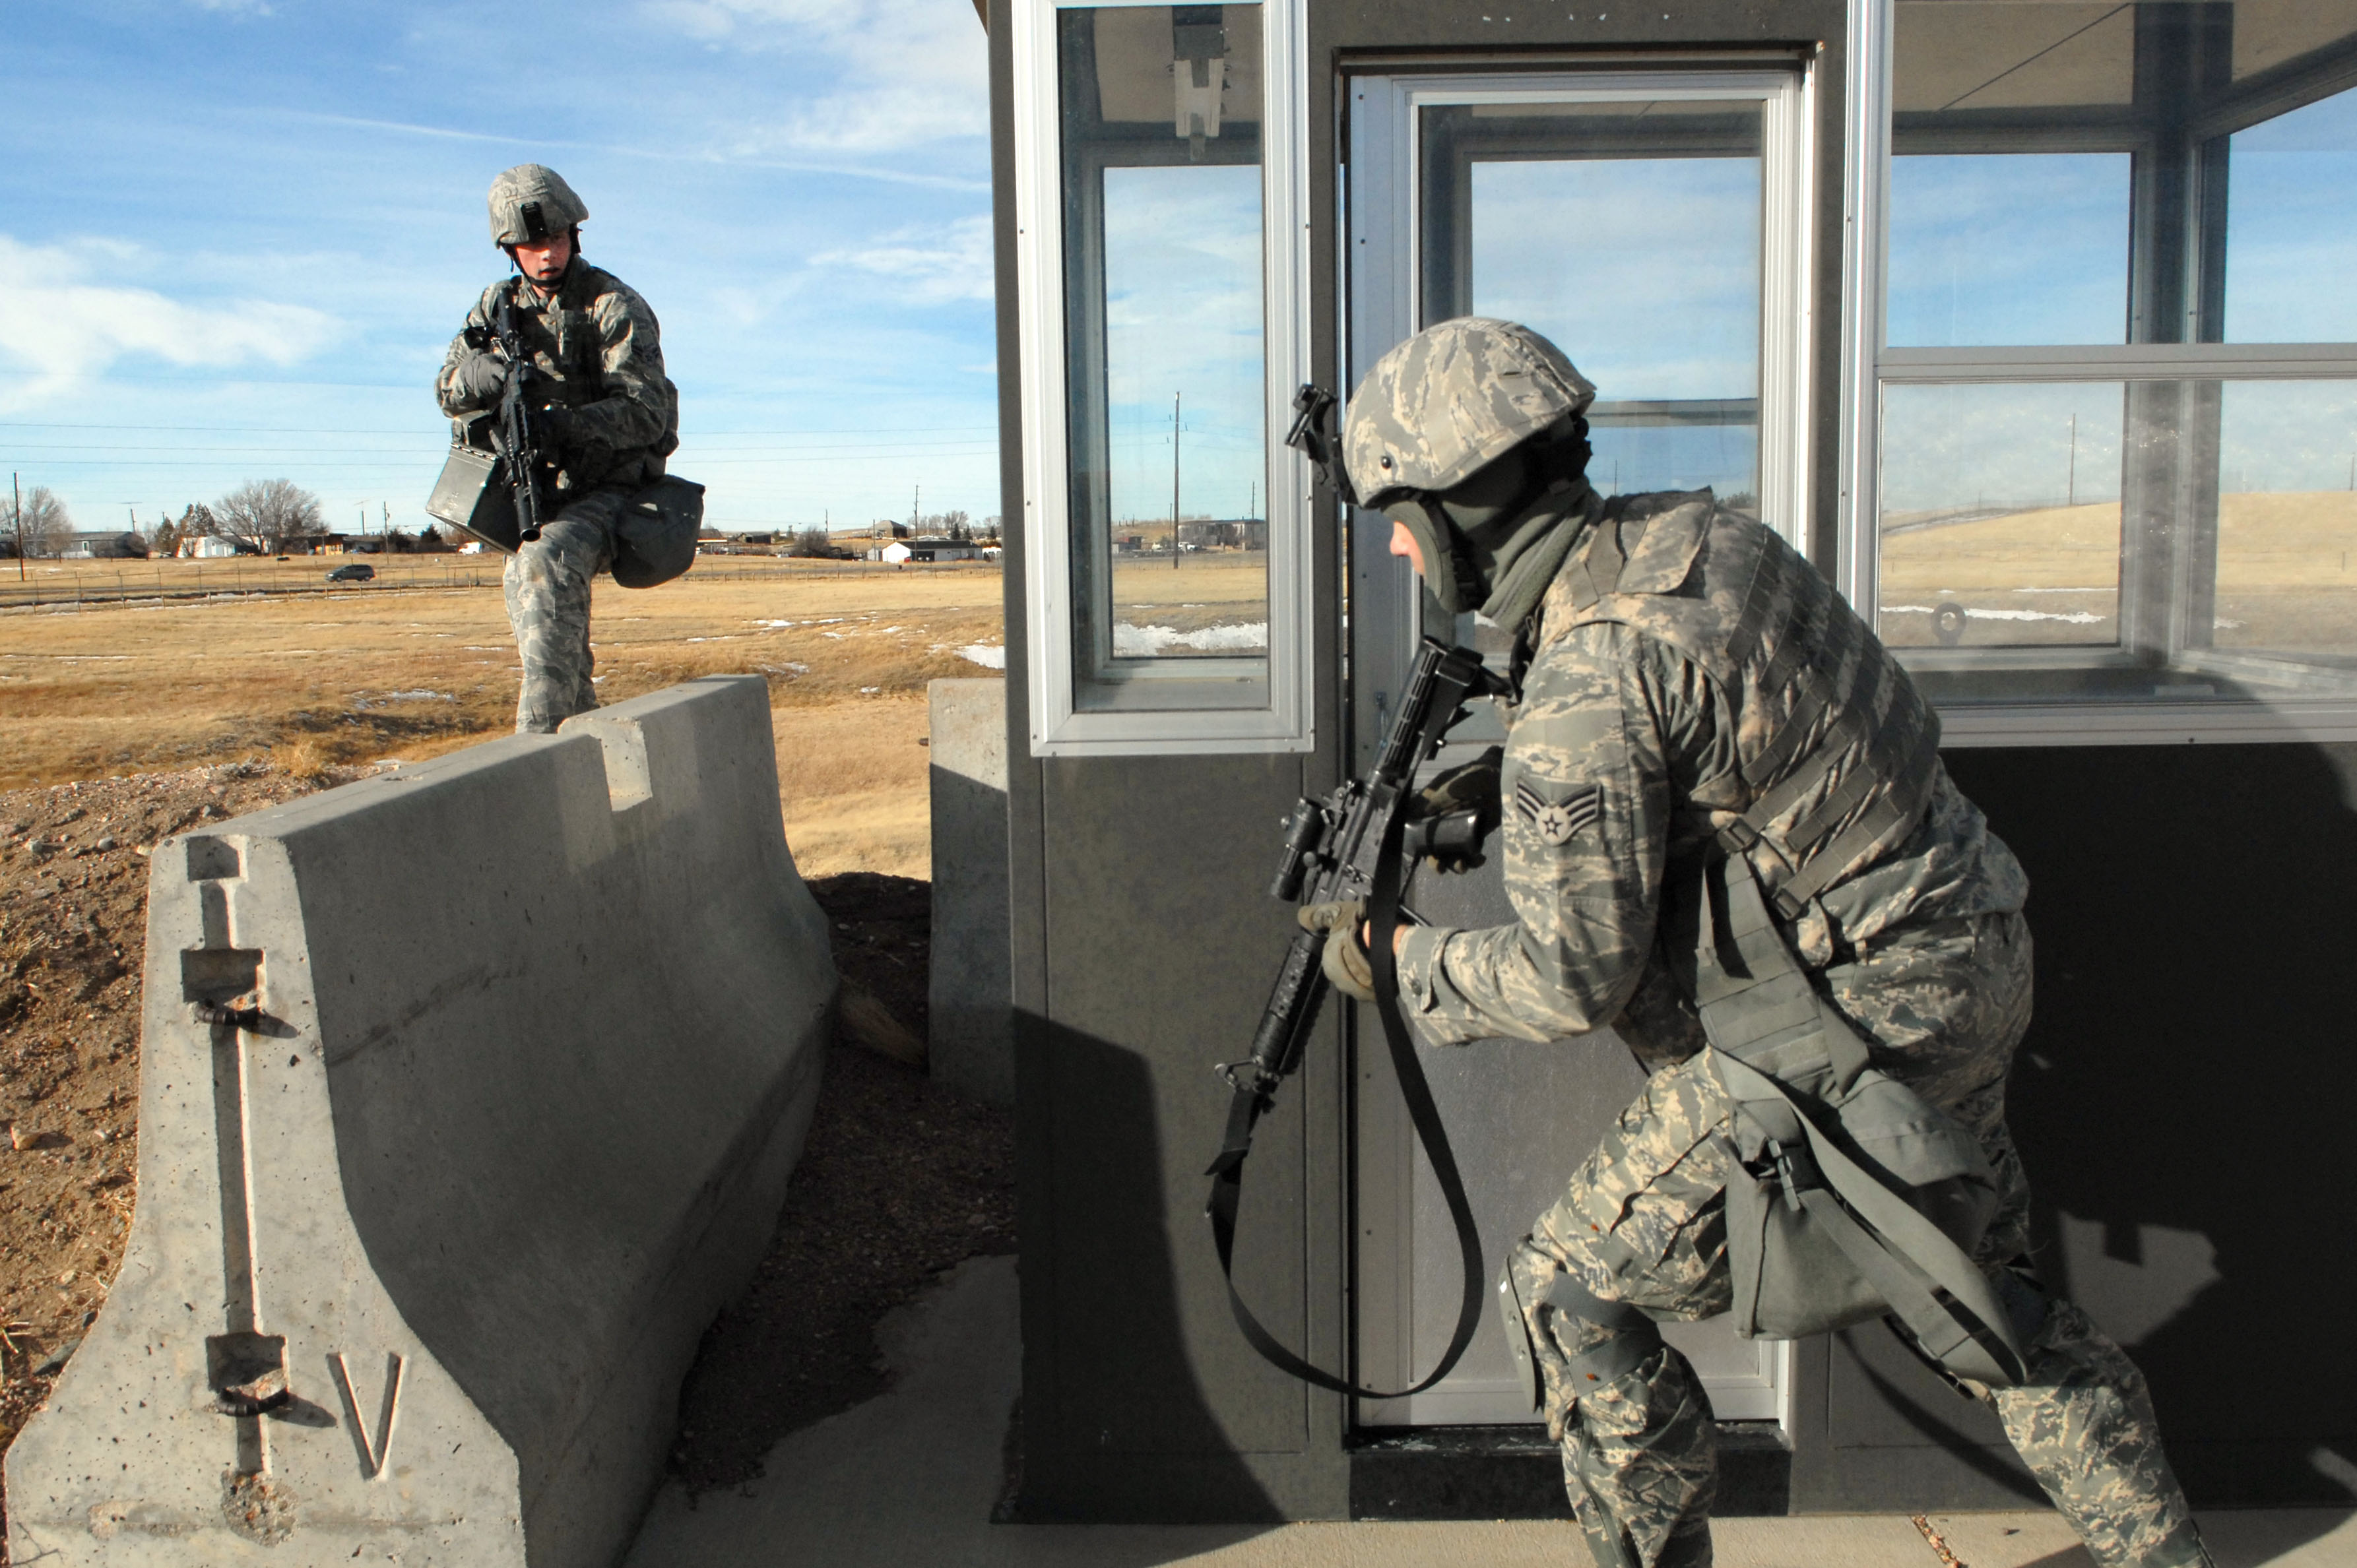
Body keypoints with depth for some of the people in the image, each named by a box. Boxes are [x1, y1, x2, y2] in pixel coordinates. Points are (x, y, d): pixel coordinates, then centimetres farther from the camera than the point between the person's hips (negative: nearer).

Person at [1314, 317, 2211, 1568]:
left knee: (1574, 1291, 6)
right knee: (1978, 1284, 29)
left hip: (1843, 1030, -9)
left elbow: (1571, 981, -20)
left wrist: (1396, 958, -5)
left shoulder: (1582, 694, -25)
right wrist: (1502, 788, 11)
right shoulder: (1693, 528, 1)